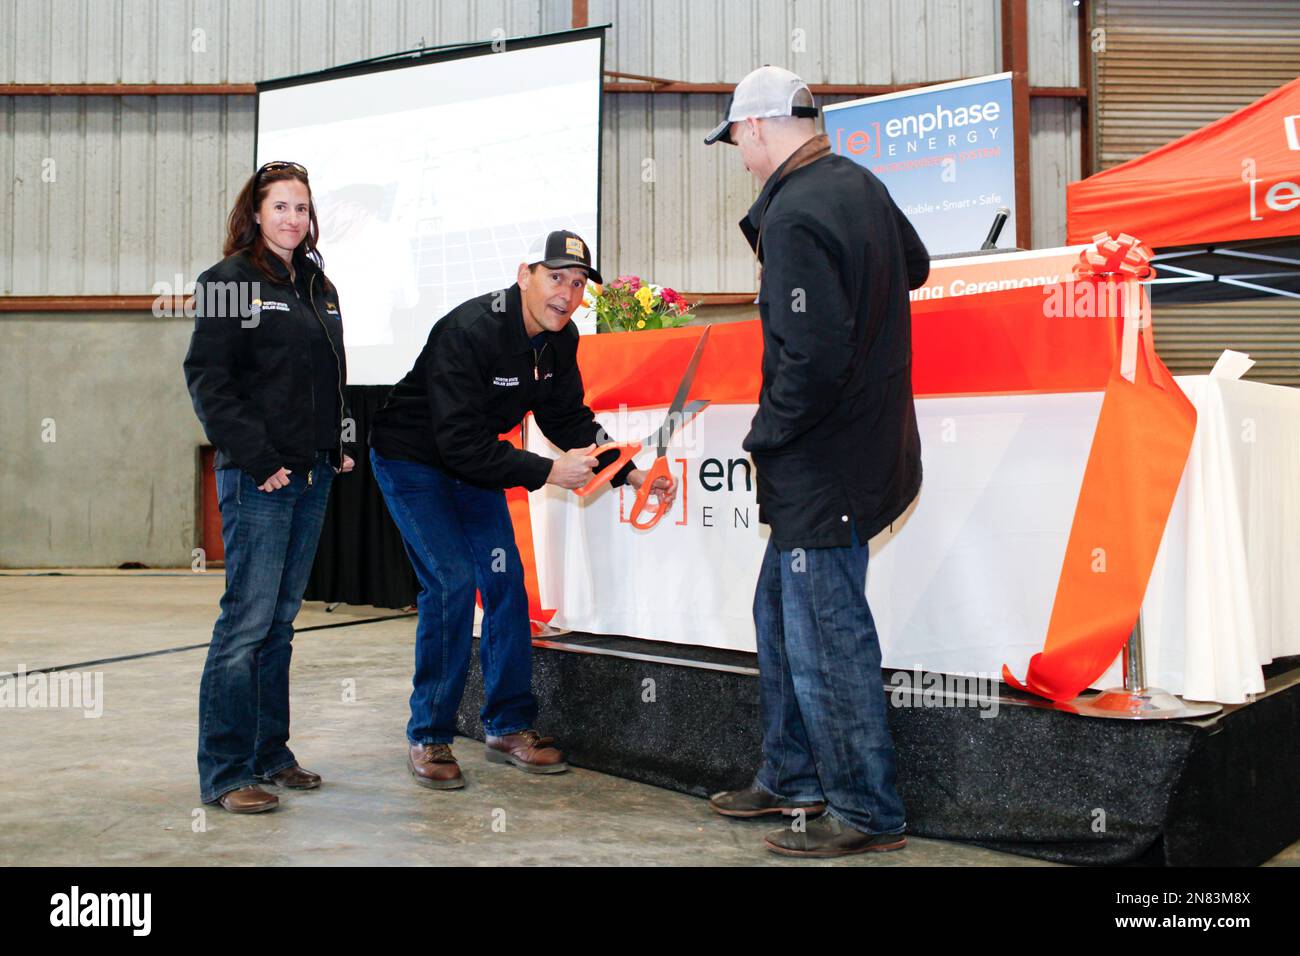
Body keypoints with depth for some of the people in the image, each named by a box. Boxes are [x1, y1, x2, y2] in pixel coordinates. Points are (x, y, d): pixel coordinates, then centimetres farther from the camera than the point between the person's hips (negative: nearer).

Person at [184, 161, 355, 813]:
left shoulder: (317, 286, 17)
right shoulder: (230, 282, -4)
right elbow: (207, 379, -10)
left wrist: (338, 446, 11)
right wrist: (255, 458, -16)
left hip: (312, 473, 7)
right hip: (256, 476, -7)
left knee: (281, 619, 12)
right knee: (248, 618, -7)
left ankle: (268, 753, 21)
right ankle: (224, 773, 1)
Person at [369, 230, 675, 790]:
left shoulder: (560, 338, -7)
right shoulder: (469, 331, -31)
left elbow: (570, 419, 2)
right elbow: (460, 444, -35)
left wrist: (628, 472, -9)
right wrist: (548, 472, -35)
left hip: (473, 459, 7)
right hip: (410, 457, -7)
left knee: (504, 578, 1)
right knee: (451, 581, -17)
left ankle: (508, 727, 12)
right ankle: (428, 738, -3)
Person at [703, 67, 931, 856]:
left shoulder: (793, 216, -20)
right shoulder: (860, 184, 10)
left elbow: (813, 355, -27)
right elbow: (916, 268, 25)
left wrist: (765, 436, -11)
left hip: (823, 466, -11)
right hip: (868, 444, 11)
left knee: (827, 637, 0)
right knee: (782, 610, 20)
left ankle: (869, 814, 14)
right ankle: (793, 780, 33)